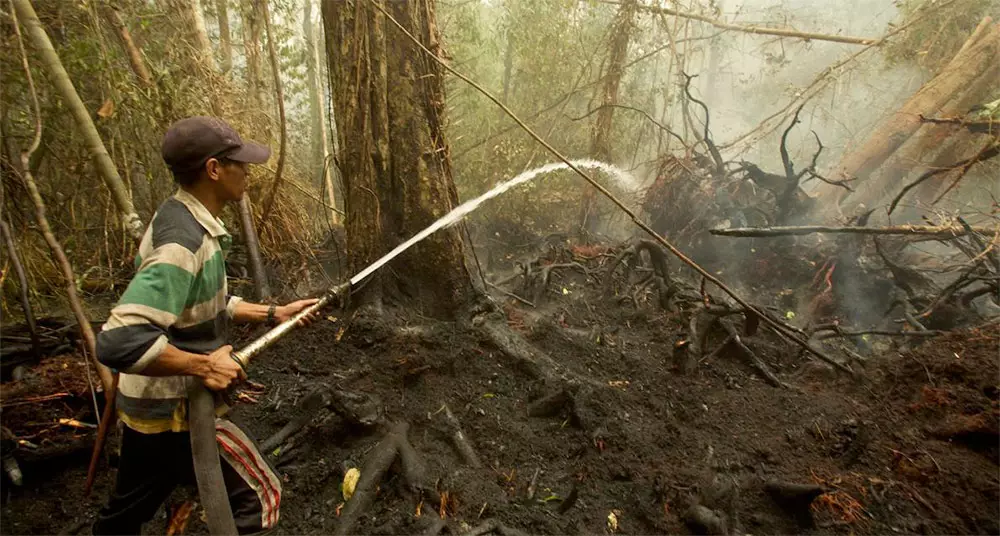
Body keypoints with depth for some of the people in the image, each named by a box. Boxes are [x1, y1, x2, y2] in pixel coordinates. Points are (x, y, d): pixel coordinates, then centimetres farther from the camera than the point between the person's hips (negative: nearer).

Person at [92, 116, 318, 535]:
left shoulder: (181, 219, 3)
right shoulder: (183, 242, -28)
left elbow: (206, 305, 13)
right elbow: (118, 341, -37)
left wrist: (274, 313, 7)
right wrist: (204, 366, -28)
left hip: (149, 404, 9)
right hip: (174, 409, -9)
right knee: (258, 498, 5)